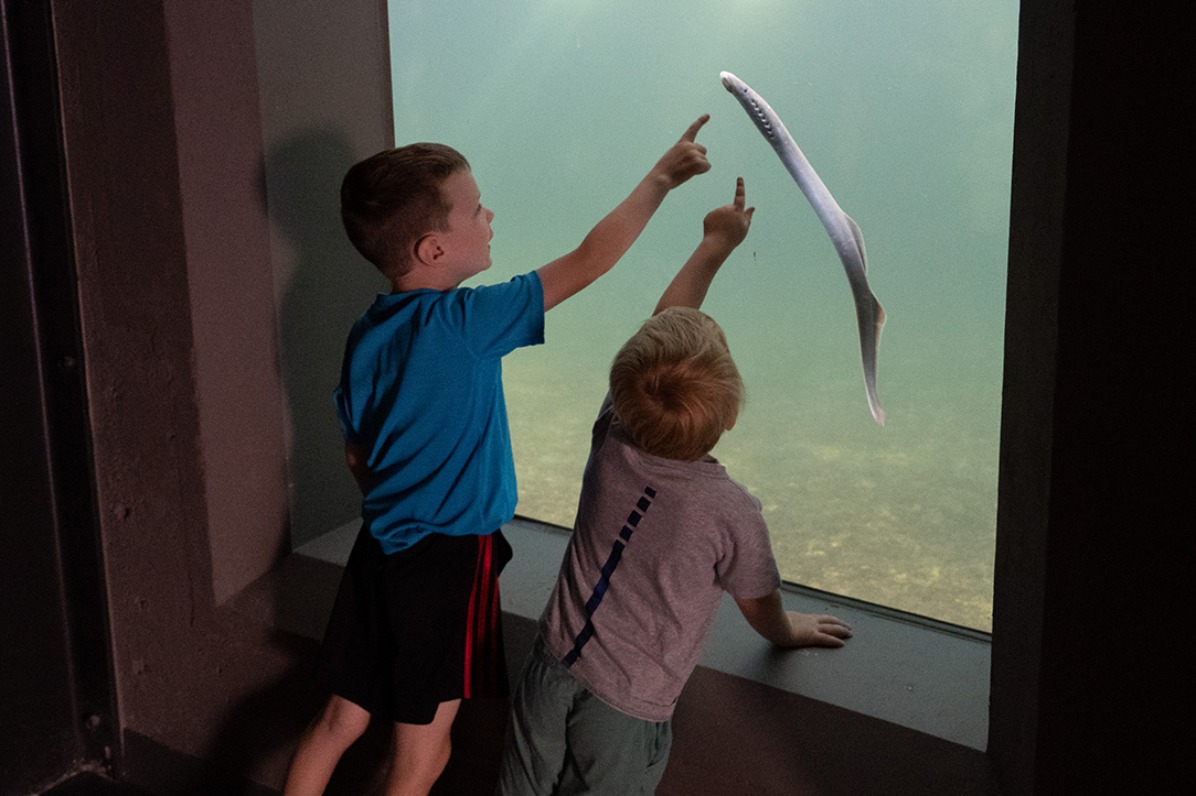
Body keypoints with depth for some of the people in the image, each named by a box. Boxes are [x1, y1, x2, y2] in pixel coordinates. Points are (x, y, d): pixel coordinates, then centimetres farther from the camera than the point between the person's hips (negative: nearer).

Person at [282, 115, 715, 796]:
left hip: (380, 552, 7)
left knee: (339, 723, 18)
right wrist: (663, 176, -5)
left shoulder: (367, 335, 3)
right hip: (450, 561, -7)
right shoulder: (464, 322, -19)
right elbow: (589, 261, -15)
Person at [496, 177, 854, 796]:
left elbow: (662, 330, 6)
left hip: (552, 673, 4)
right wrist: (788, 631, 26)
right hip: (625, 715, -3)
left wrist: (716, 244, 19)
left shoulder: (612, 443, -8)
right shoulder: (732, 512, -19)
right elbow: (760, 610, 1)